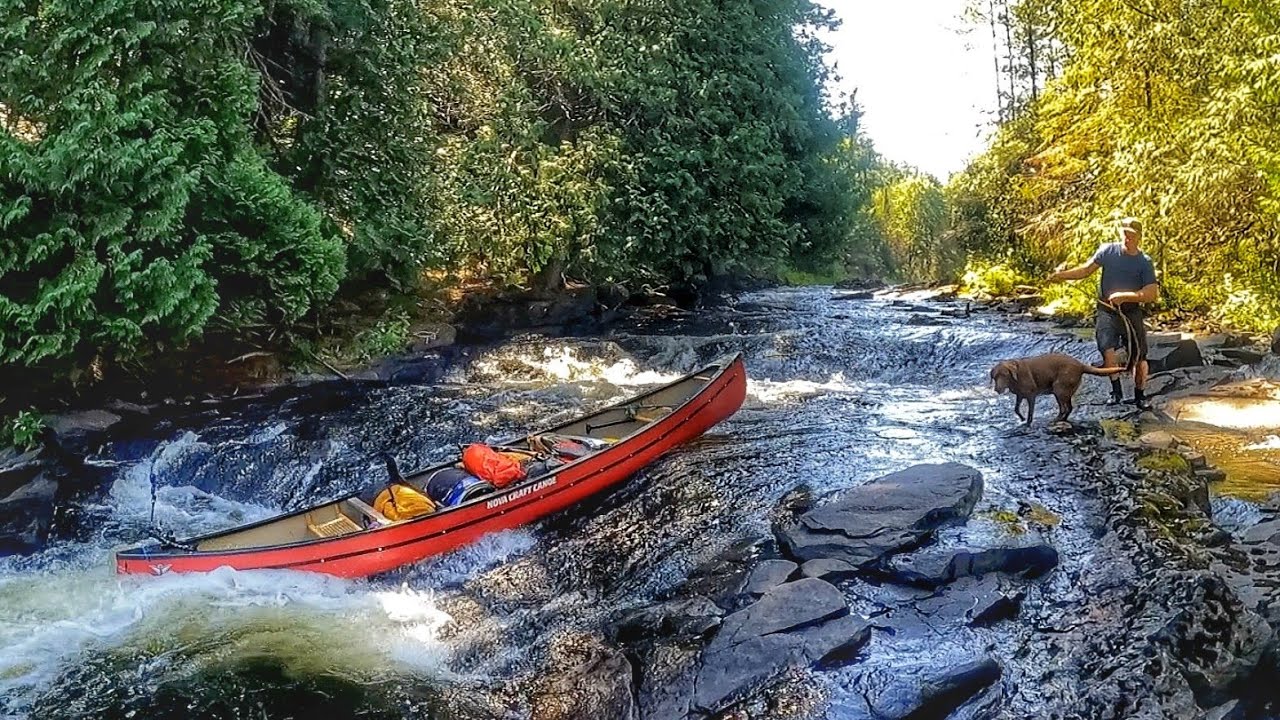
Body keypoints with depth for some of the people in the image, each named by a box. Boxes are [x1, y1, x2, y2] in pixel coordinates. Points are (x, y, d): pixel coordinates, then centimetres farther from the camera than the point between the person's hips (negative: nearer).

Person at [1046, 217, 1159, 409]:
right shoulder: (1108, 250, -1)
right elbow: (1087, 269, 3)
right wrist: (1063, 275, -12)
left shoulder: (1145, 262, -4)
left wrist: (1125, 296, -19)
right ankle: (1116, 392, -1)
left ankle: (1140, 397, 23)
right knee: (1108, 351, -19)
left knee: (1140, 357, 5)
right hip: (1107, 311, 0)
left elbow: (1152, 294, -9)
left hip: (1132, 312, 1)